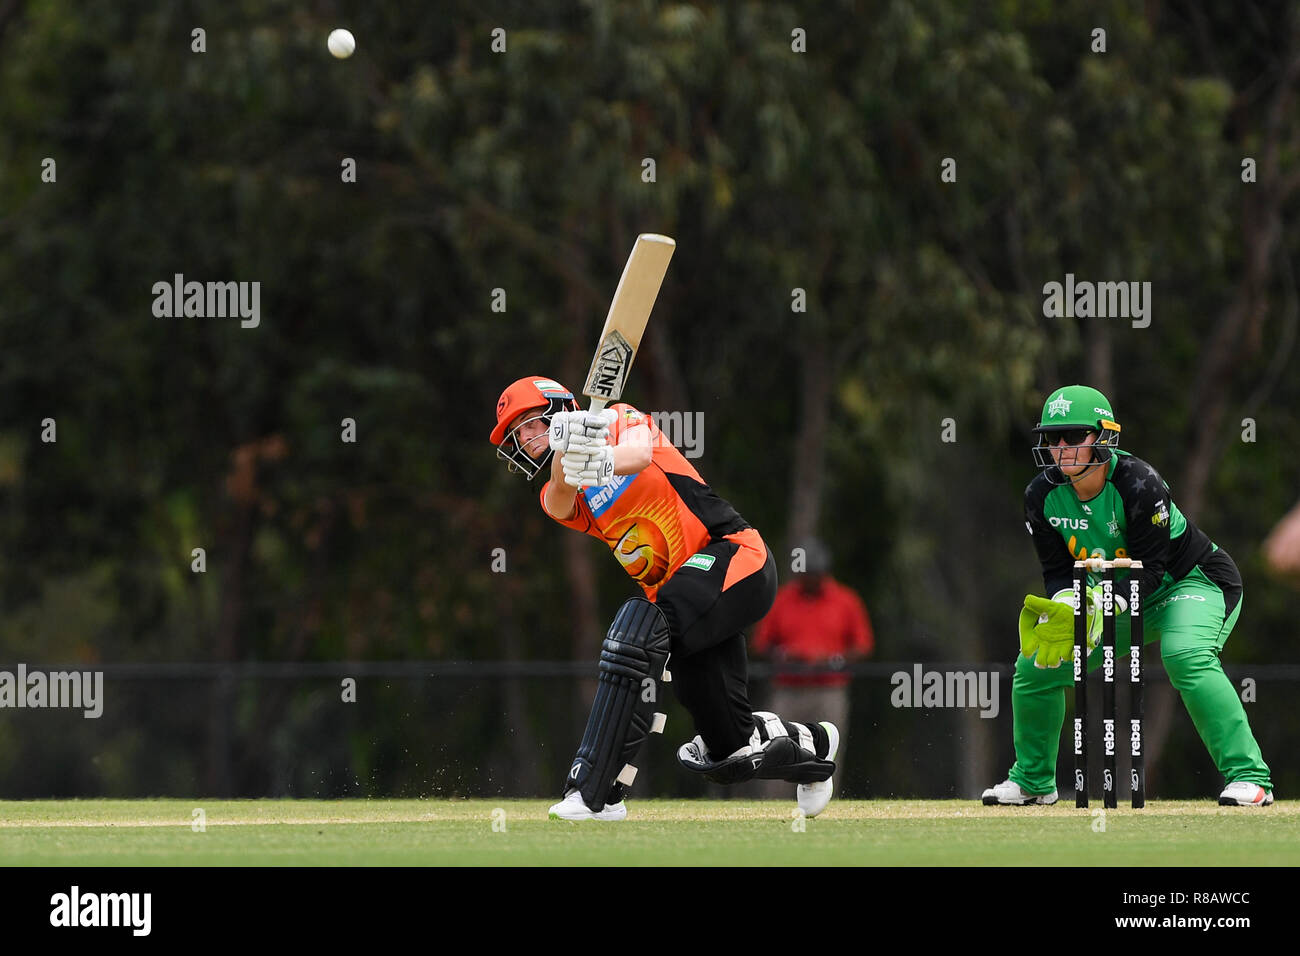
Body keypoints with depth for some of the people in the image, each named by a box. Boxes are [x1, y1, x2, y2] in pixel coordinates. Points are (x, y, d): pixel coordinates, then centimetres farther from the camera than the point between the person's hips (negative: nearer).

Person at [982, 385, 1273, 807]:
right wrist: (1066, 607, -29)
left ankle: (1249, 776, -33)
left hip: (1195, 582, -7)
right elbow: (1058, 569, -7)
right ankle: (1033, 780, 22)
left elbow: (1149, 570, -28)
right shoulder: (1042, 496, -12)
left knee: (1186, 656, -37)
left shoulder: (1138, 484, -30)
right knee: (1035, 663, 1)